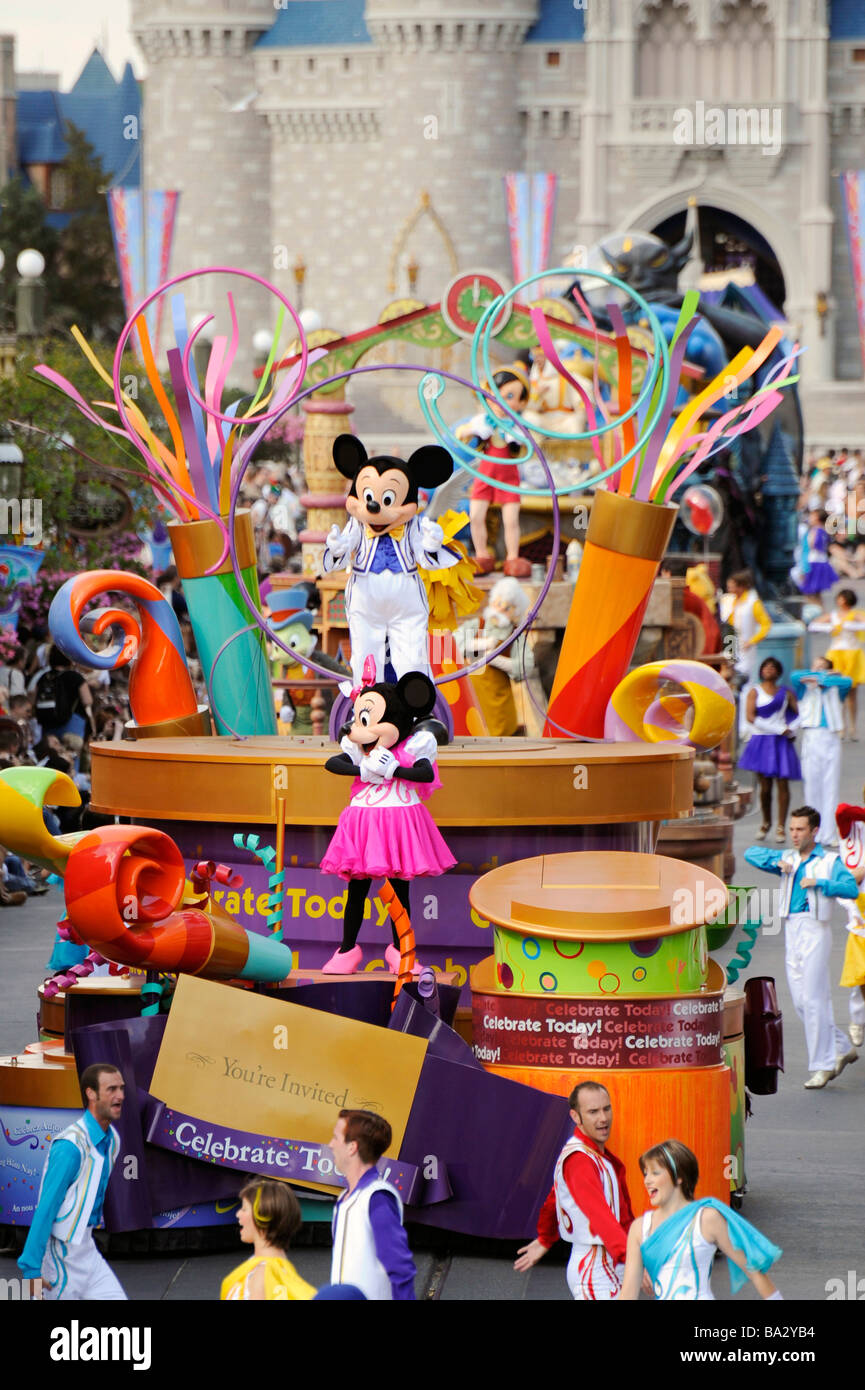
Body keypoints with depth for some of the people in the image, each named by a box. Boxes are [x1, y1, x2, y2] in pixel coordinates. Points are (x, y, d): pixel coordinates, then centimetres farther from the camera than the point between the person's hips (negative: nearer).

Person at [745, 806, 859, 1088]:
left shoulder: (829, 861, 1)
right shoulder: (788, 860, 17)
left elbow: (851, 888, -12)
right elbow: (751, 853, 17)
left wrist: (819, 883, -21)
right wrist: (777, 863, 1)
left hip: (815, 930, -6)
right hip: (791, 930, 6)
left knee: (814, 999, -10)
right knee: (801, 1001, 7)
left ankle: (822, 1065, -6)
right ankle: (842, 1049, 20)